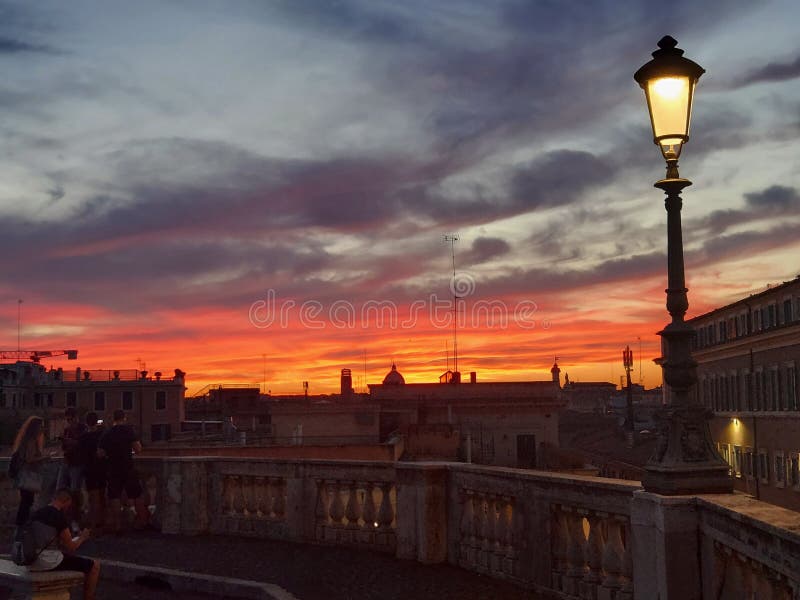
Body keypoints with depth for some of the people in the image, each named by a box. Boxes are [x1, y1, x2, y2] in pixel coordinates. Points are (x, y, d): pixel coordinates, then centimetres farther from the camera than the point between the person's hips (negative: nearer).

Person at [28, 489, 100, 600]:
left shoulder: (37, 513, 11)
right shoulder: (59, 516, -13)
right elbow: (70, 548, -10)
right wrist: (82, 537, 10)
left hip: (31, 560, 9)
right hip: (47, 562, -9)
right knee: (94, 565, 1)